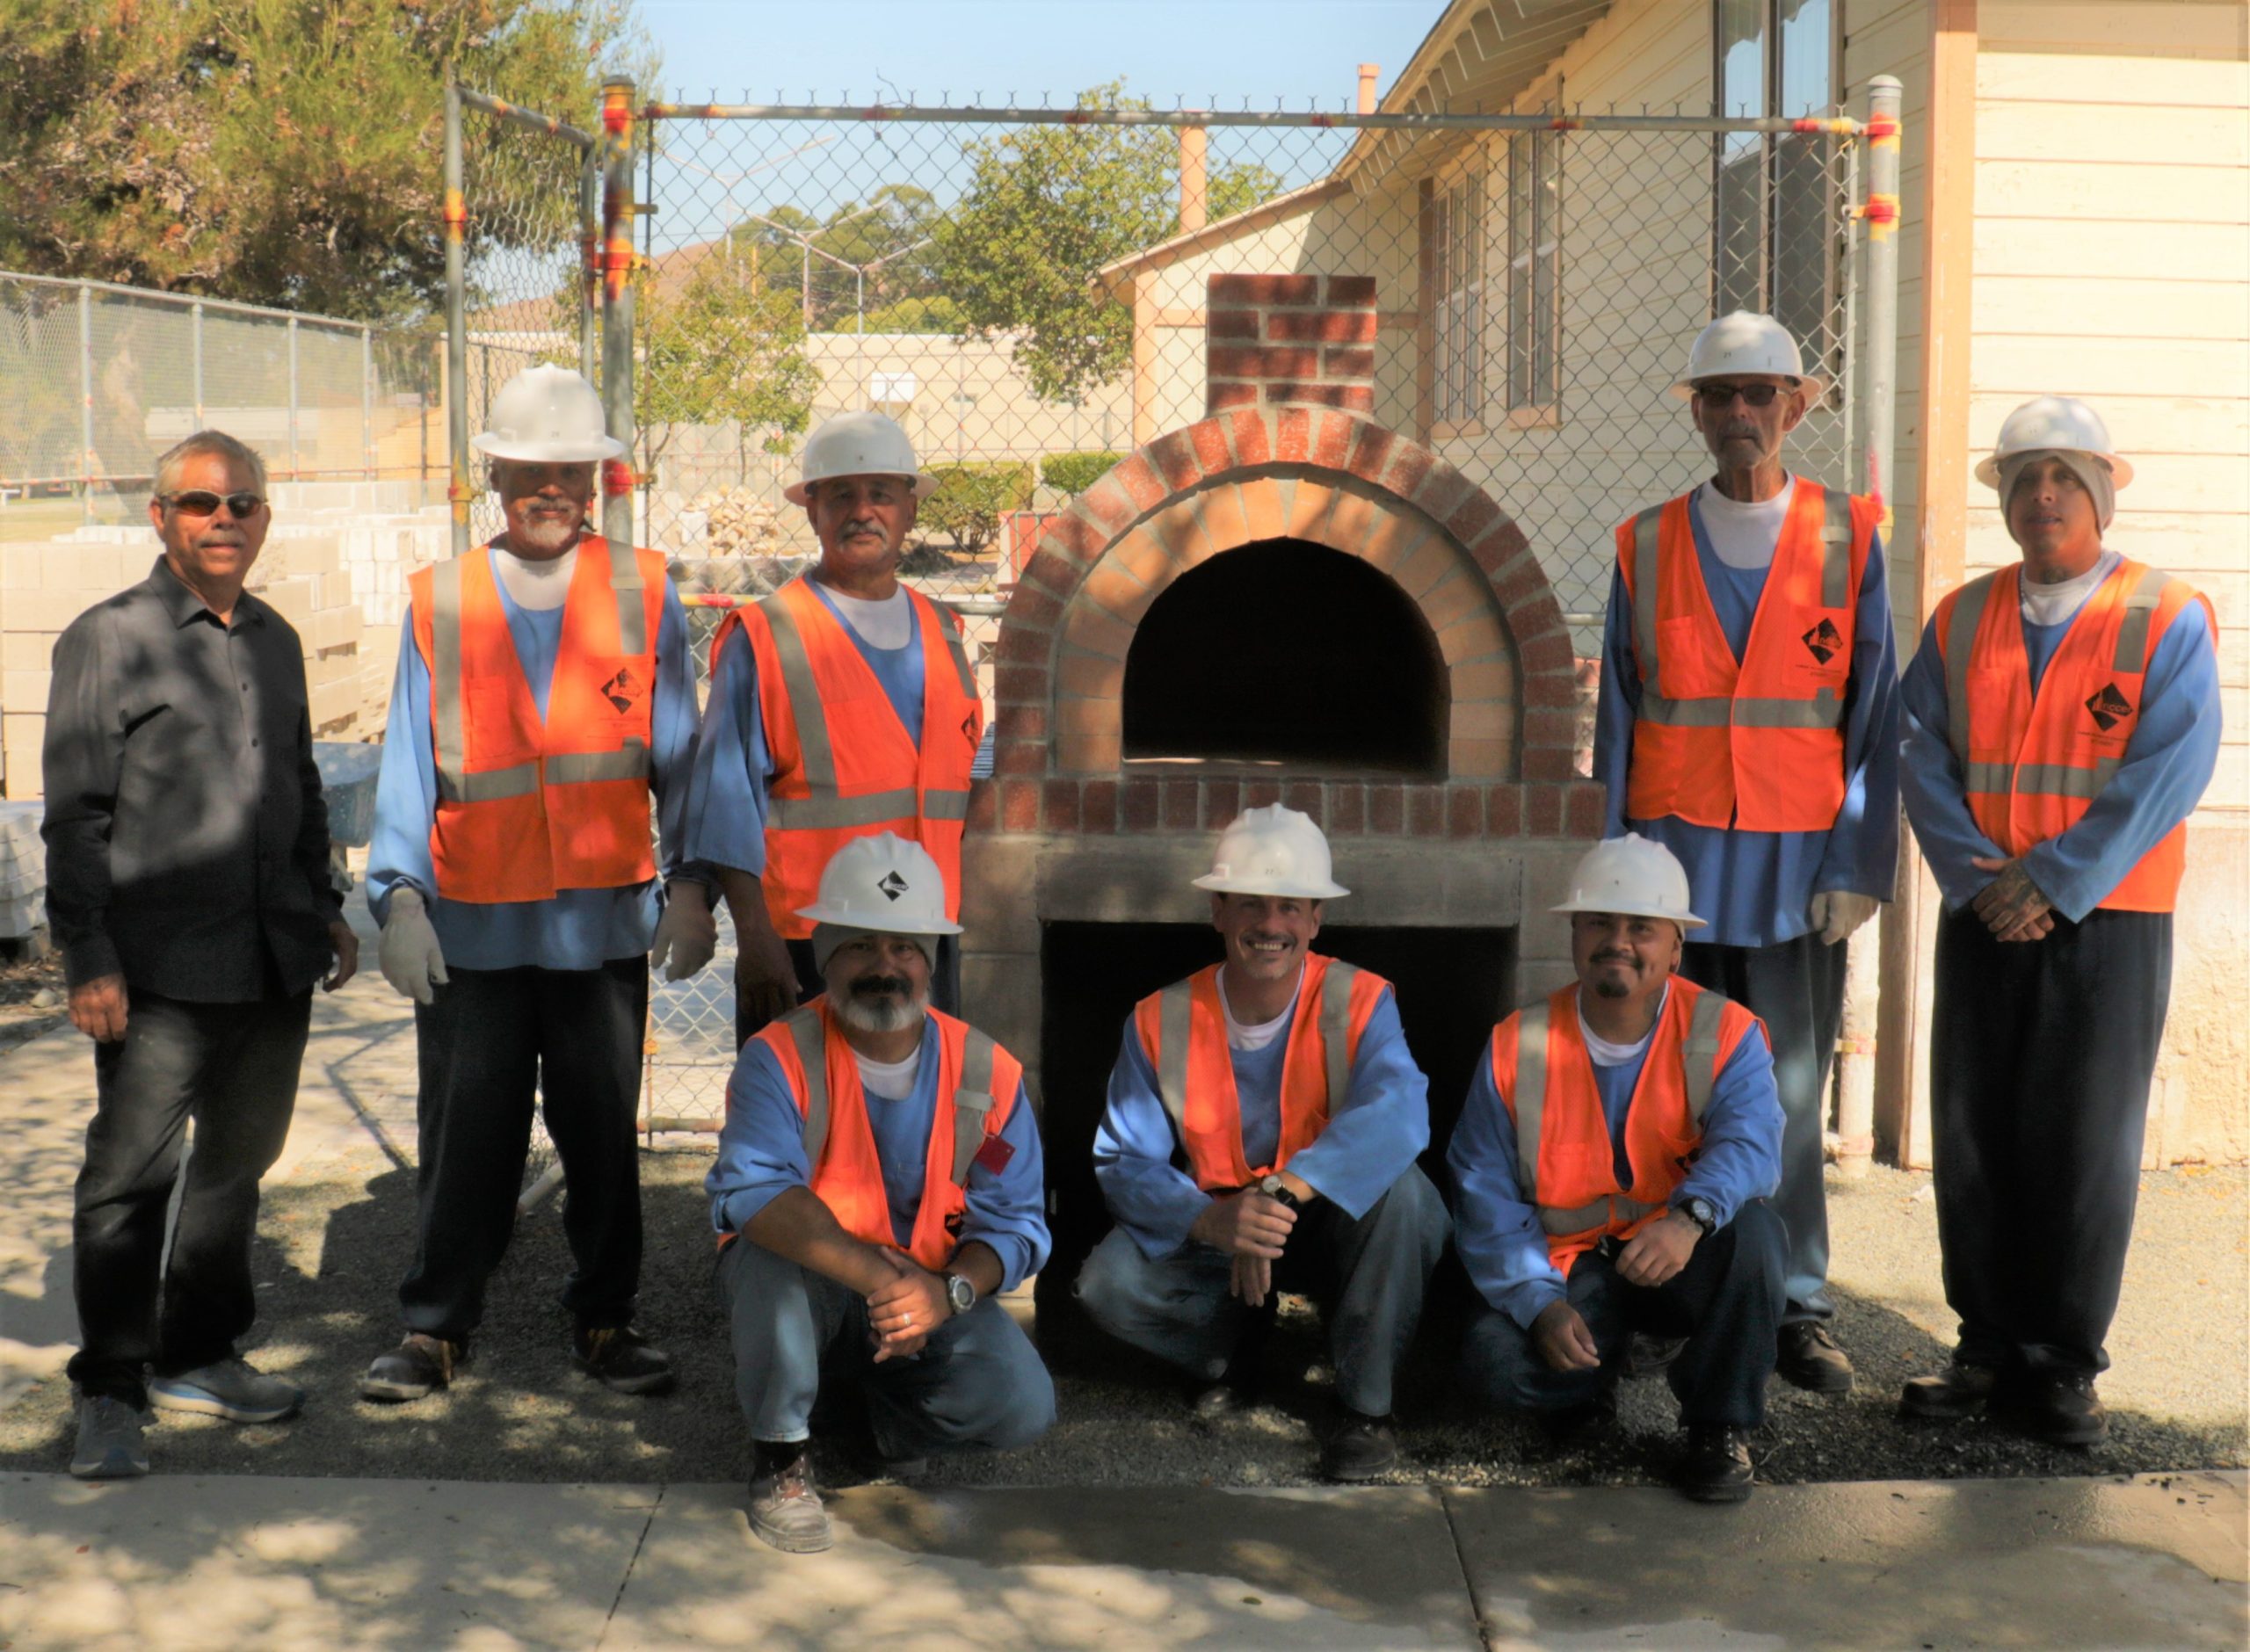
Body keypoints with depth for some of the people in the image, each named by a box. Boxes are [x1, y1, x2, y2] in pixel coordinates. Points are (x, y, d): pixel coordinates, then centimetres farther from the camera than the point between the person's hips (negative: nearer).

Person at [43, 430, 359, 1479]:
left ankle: (198, 1357, 27)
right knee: (130, 1175, -3)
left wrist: (323, 907, 20)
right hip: (160, 968, -6)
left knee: (239, 1161, 13)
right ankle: (110, 1394, 8)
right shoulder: (107, 641, -3)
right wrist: (88, 958, -10)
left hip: (274, 962, 6)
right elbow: (75, 814, -5)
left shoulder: (276, 643, 15)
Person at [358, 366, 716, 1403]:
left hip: (603, 920, 0)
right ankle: (435, 1328, 18)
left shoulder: (642, 595, 7)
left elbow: (679, 753, 7)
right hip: (472, 924, 0)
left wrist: (691, 886, -4)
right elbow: (407, 762, 6)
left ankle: (604, 1324, 22)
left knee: (603, 1135, 7)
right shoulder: (438, 604, 8)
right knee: (464, 1140, 4)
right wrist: (398, 892, -5)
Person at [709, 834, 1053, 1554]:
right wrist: (877, 1274, -40)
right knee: (775, 1256, -37)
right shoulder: (781, 1057, -15)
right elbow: (751, 1192, -32)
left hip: (934, 1301, 3)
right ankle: (783, 1458, -12)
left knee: (1022, 1406, -22)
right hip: (805, 1291, -2)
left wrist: (949, 1292, -30)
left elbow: (1014, 1221, -8)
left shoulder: (987, 1072, -5)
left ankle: (881, 1410, 10)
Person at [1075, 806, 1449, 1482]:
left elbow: (1398, 1110, -36)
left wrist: (1284, 1192, -48)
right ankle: (1232, 1346, 9)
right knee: (1109, 1283, -25)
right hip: (1214, 1233, 2)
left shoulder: (1358, 1002, -15)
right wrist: (1212, 1221, -36)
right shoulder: (1161, 1021, -9)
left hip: (1338, 1224, -2)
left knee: (1400, 1190, -34)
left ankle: (1366, 1401, -14)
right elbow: (1124, 1163, -14)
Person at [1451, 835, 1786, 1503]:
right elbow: (1484, 1192, -5)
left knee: (1751, 1230, -33)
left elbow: (1749, 1143, -25)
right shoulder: (1518, 1046, -3)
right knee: (1493, 1357, -27)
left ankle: (1720, 1427, -9)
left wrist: (1691, 1216, -47)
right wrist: (1541, 1303, -20)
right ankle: (1596, 1373, 11)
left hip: (1684, 1265, 0)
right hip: (1568, 1268, 1)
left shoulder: (1725, 1033, -7)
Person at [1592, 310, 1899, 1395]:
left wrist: (1857, 867, -5)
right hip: (1675, 851, 1)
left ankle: (1798, 1312, 7)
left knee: (1789, 1091, -2)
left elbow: (1874, 716, 3)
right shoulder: (1647, 546, 9)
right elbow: (1617, 719, 10)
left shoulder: (1847, 539, 4)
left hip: (1795, 858, -1)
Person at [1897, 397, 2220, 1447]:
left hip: (2105, 920, -3)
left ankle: (2063, 1366, 11)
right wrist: (1974, 882, -11)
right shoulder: (1960, 620, 10)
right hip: (1982, 922, 3)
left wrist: (2048, 884, -15)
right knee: (1973, 1135, 5)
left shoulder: (2170, 621, -2)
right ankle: (1989, 1349, 16)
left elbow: (2168, 772, -11)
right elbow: (1923, 758, 3)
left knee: (2084, 1144, 0)